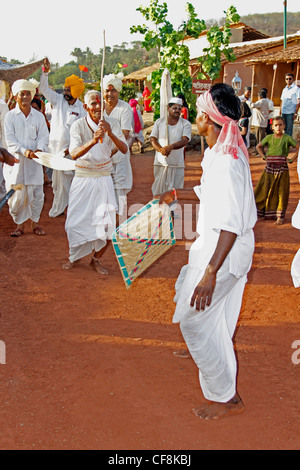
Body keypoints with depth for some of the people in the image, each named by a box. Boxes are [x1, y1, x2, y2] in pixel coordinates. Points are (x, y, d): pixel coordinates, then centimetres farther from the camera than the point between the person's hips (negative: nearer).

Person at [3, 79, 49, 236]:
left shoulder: (38, 116, 9)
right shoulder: (10, 116, 4)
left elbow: (43, 136, 4)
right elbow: (10, 139, -4)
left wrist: (39, 149, -17)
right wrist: (24, 150, -19)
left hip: (34, 160, 1)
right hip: (16, 160, -1)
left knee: (36, 193, 0)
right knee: (16, 195, -1)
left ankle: (35, 222, 18)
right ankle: (19, 224, 15)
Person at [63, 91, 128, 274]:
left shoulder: (112, 123, -1)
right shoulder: (78, 126, -8)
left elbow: (124, 150, -12)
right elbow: (74, 154, -22)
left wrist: (110, 133, -28)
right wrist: (93, 141, -38)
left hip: (104, 178, 1)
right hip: (82, 178, -1)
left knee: (107, 223, -6)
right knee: (77, 221, 3)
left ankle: (96, 259, 15)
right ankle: (76, 256, 29)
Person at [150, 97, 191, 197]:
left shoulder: (185, 124, 3)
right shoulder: (159, 122, 9)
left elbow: (185, 140, -12)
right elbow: (152, 139, 1)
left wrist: (171, 146, -31)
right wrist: (161, 150, -20)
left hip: (177, 164, -1)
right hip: (160, 162, 1)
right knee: (158, 190, 3)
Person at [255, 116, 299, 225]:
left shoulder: (287, 138, -3)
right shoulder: (268, 138, 5)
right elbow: (258, 147, 20)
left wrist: (291, 159, -6)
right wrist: (264, 156, 8)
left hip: (282, 169, -2)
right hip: (269, 168, 3)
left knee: (281, 193, 1)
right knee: (265, 190, 3)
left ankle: (280, 217, 9)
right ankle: (265, 212, 17)